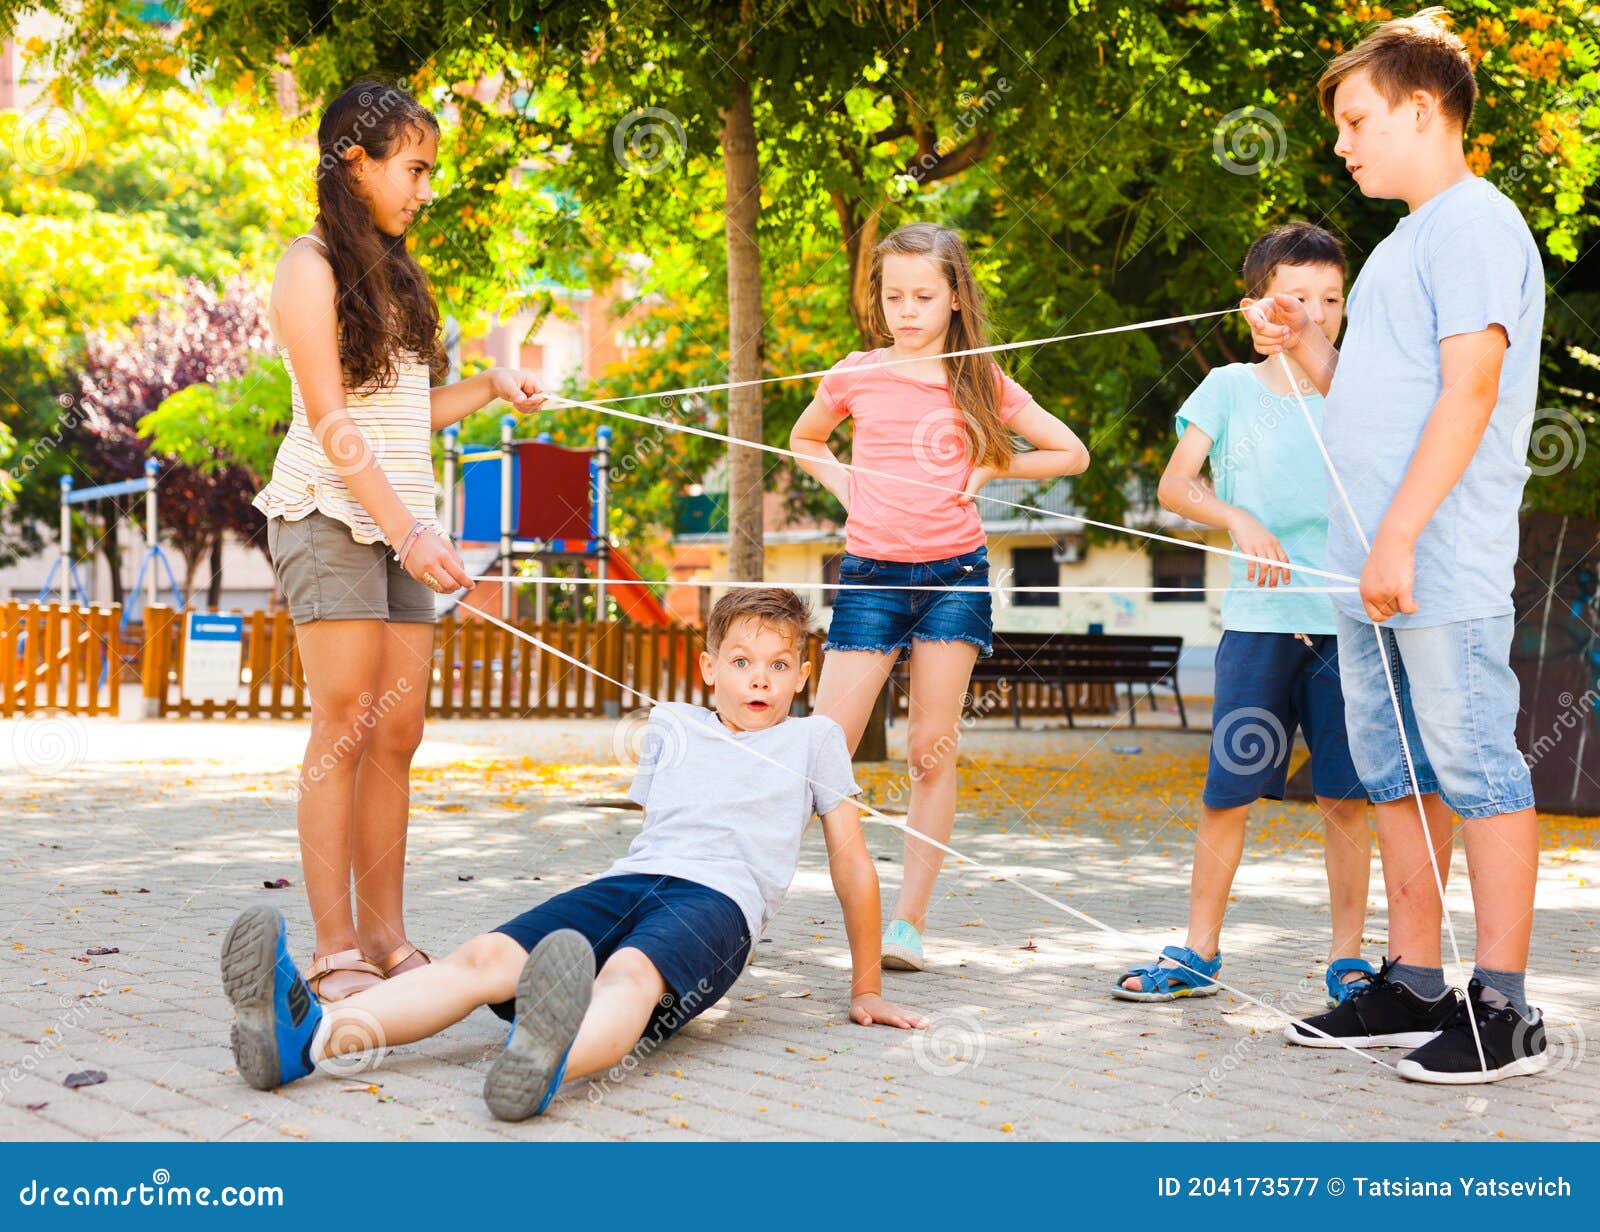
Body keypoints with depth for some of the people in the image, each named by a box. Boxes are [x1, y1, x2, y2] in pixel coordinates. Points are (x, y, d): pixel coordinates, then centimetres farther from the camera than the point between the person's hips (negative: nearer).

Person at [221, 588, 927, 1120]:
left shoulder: (814, 739, 17)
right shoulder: (671, 727, 26)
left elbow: (852, 864, 19)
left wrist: (866, 992, 20)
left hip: (718, 902, -4)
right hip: (626, 883, 4)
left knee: (630, 972, -40)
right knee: (488, 956, -25)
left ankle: (545, 1067, -76)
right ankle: (310, 1036, -50)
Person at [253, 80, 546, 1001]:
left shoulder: (395, 273, 20)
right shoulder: (312, 263, -3)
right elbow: (332, 420, -13)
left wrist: (488, 389, 15)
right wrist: (409, 530, -20)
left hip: (404, 522, 7)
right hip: (333, 517, -7)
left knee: (397, 735, 3)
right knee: (346, 729, -10)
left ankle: (386, 939, 6)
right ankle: (336, 952, -8)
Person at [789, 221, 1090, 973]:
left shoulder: (981, 384, 5)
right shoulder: (855, 376, 6)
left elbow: (1071, 453, 12)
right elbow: (803, 441, 24)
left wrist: (986, 471, 3)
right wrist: (839, 480, 6)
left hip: (954, 572, 0)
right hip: (871, 573, 0)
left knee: (933, 752, 1)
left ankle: (909, 922, 6)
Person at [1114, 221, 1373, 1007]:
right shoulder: (1231, 387, 7)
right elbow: (1175, 485, 0)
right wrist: (1240, 520, -15)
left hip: (1345, 622, 1)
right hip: (1257, 622, 0)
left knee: (1345, 798, 3)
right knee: (1227, 794, 3)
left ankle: (1347, 959, 15)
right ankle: (1198, 955, 15)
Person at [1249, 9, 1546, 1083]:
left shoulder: (1475, 224, -8)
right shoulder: (1403, 243, 21)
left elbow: (1469, 391, -18)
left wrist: (1399, 536, -22)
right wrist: (1304, 345, 8)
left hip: (1444, 569, -10)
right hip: (1373, 567, 10)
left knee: (1475, 767, -6)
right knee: (1396, 771, 12)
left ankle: (1503, 1008, -2)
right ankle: (1414, 986, 21)